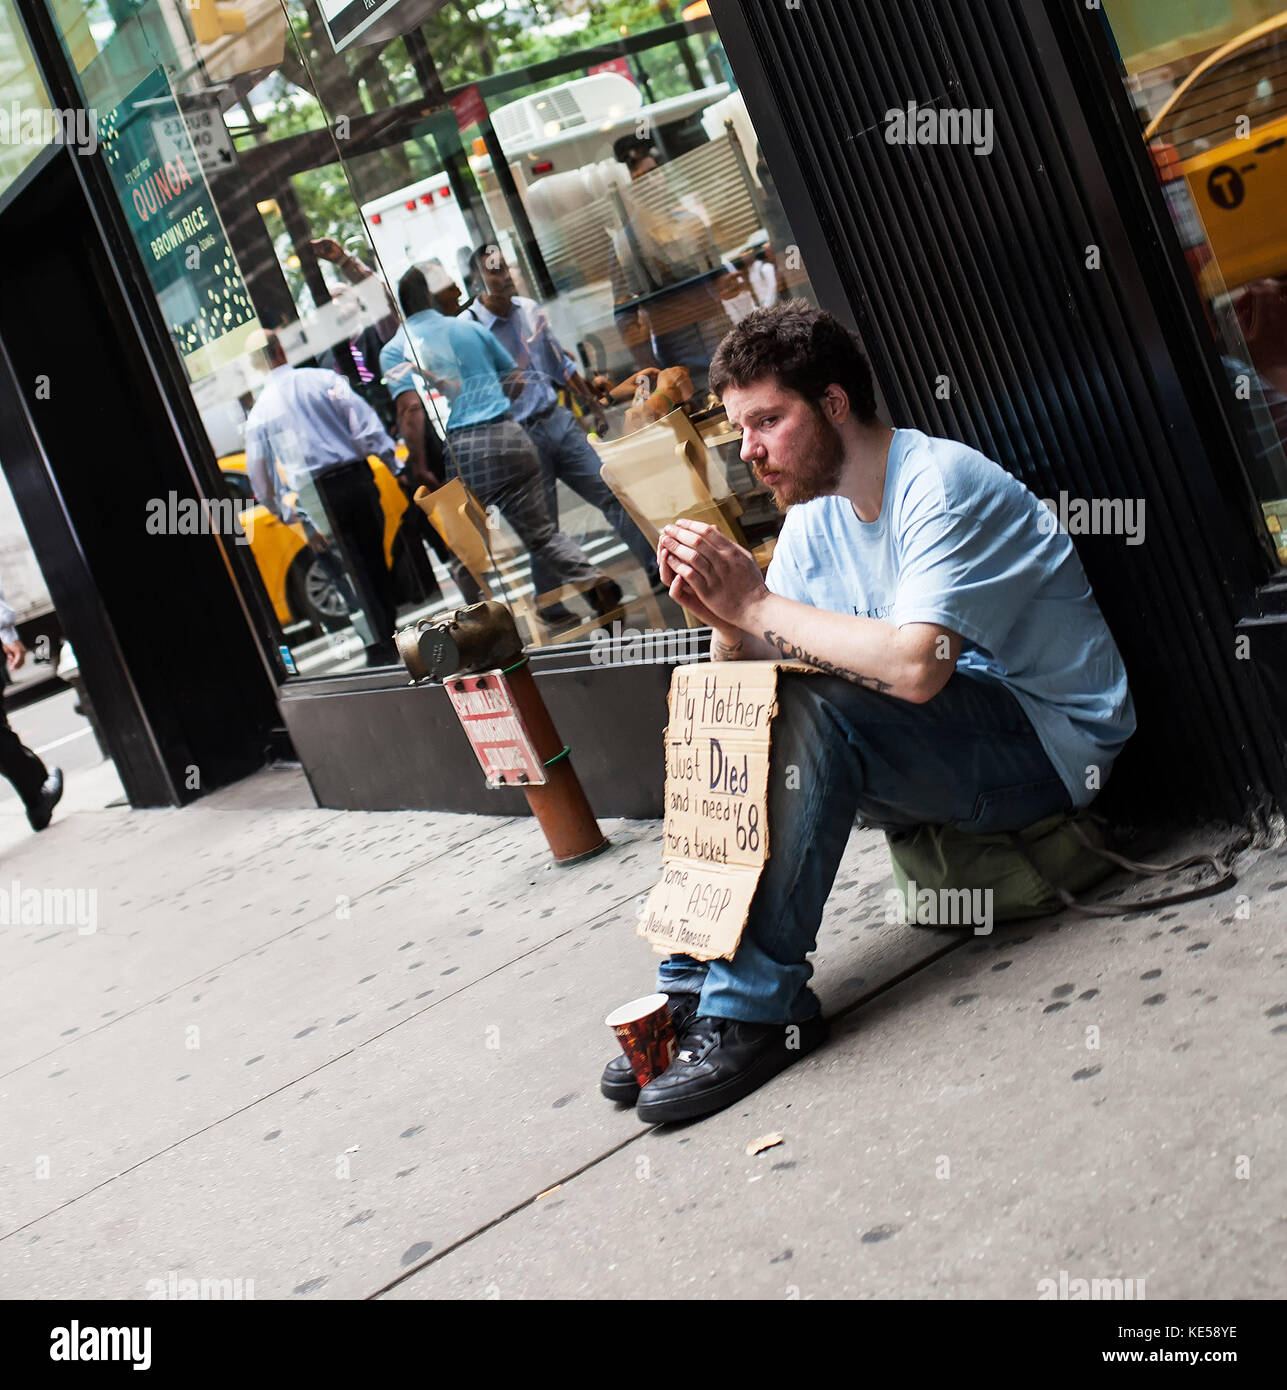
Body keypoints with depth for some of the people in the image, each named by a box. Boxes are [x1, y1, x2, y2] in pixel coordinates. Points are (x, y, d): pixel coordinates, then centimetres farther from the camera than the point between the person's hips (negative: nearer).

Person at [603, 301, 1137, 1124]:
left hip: (1052, 741, -8)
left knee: (816, 708, -30)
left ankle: (756, 1003, -26)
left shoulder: (942, 485, -20)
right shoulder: (816, 515, 5)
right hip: (941, 747, 8)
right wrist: (724, 616, -19)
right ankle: (697, 977, -7)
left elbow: (916, 667, -34)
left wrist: (758, 606, -27)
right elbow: (748, 674, 2)